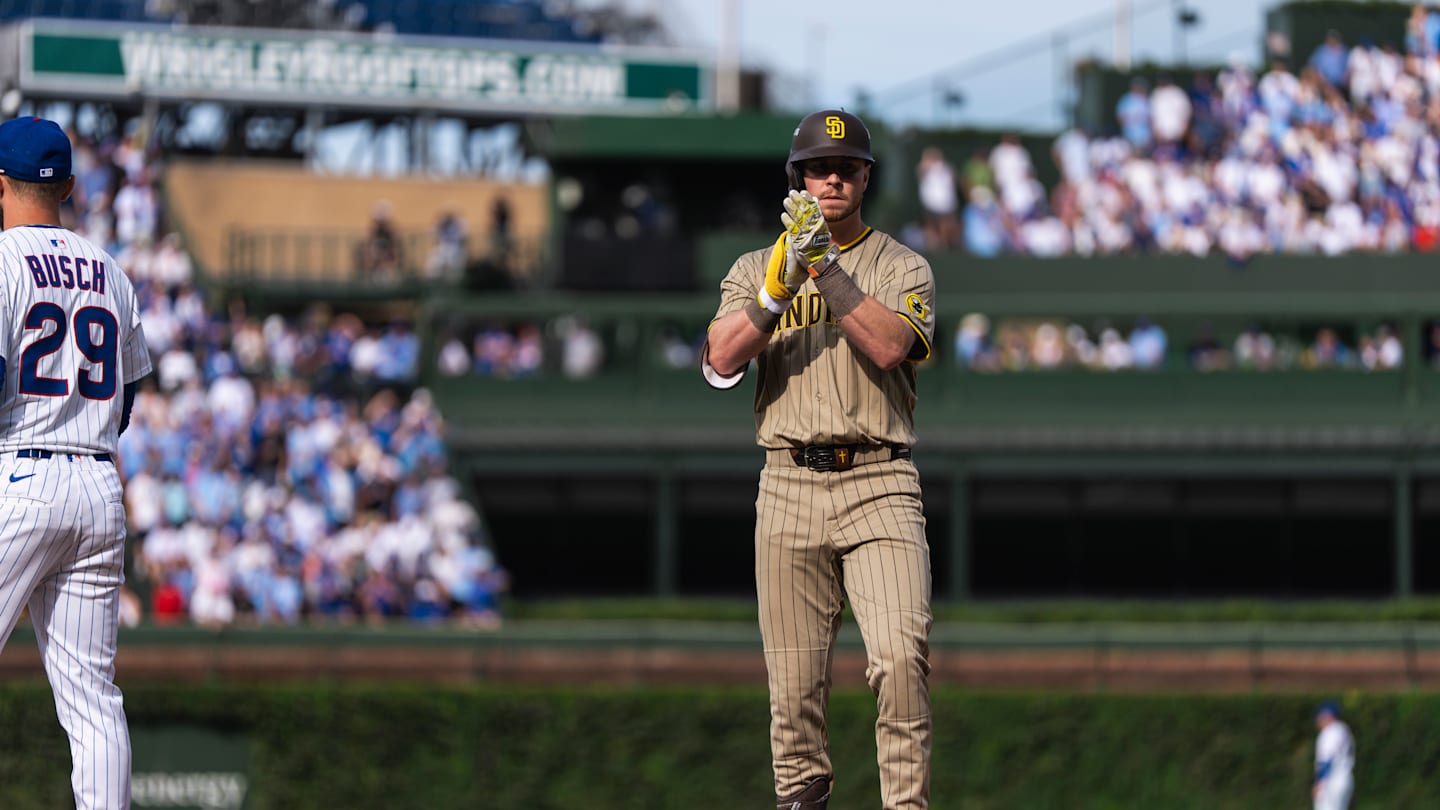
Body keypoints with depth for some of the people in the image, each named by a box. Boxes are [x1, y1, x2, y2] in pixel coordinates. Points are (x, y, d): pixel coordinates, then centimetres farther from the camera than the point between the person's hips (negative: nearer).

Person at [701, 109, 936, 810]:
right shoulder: (755, 269, 14)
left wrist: (828, 271, -17)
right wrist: (781, 281, -14)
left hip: (879, 487, -2)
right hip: (790, 485, 2)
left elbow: (888, 346, -11)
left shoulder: (902, 267, 9)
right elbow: (721, 362, -3)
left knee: (902, 659, -17)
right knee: (795, 675, 2)